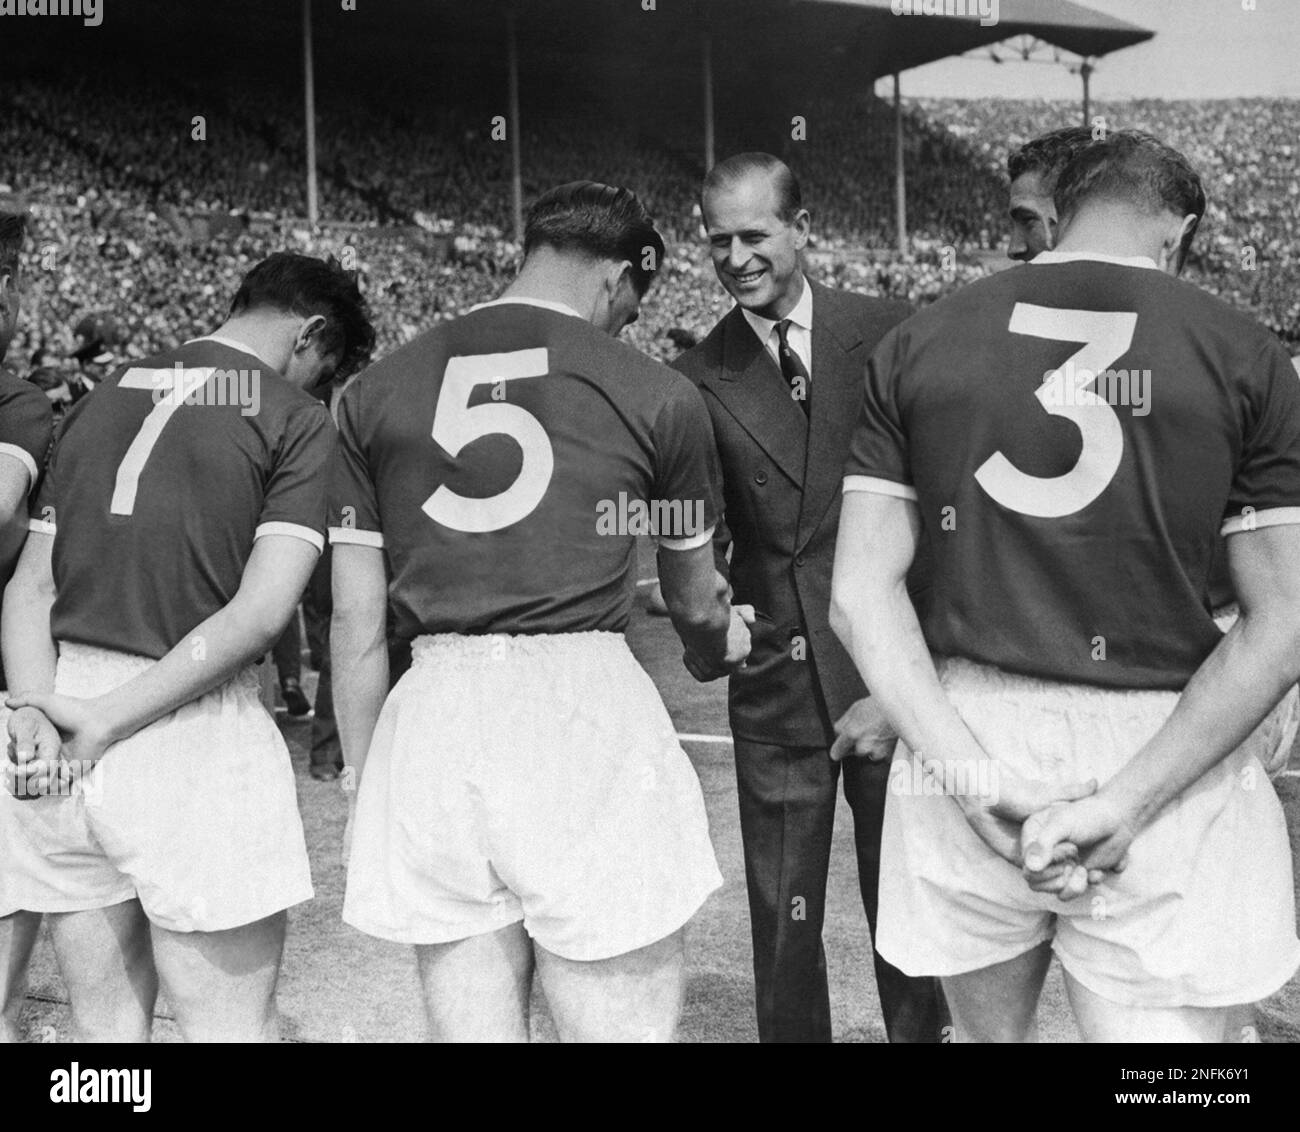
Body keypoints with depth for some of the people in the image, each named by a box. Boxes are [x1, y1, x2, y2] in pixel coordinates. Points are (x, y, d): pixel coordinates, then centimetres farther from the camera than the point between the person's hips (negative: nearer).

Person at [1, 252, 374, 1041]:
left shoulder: (102, 401, 16)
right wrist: (105, 724, -10)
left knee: (107, 1028, 16)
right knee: (232, 1030, 6)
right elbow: (260, 610, -13)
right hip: (192, 735, -6)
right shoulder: (298, 422, -2)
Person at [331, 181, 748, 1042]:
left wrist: (363, 780, 19)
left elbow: (356, 624, 9)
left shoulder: (376, 393, 10)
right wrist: (724, 639, 43)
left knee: (470, 1025, 13)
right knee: (627, 1025, 8)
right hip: (585, 709, -3)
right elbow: (693, 600, 20)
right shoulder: (656, 395, 5)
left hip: (432, 720, 3)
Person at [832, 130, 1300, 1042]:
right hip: (1164, 755, -2)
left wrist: (977, 780, -8)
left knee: (991, 1034, 24)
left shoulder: (917, 346, 3)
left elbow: (861, 594, -3)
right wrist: (1121, 805, -11)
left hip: (964, 738, 3)